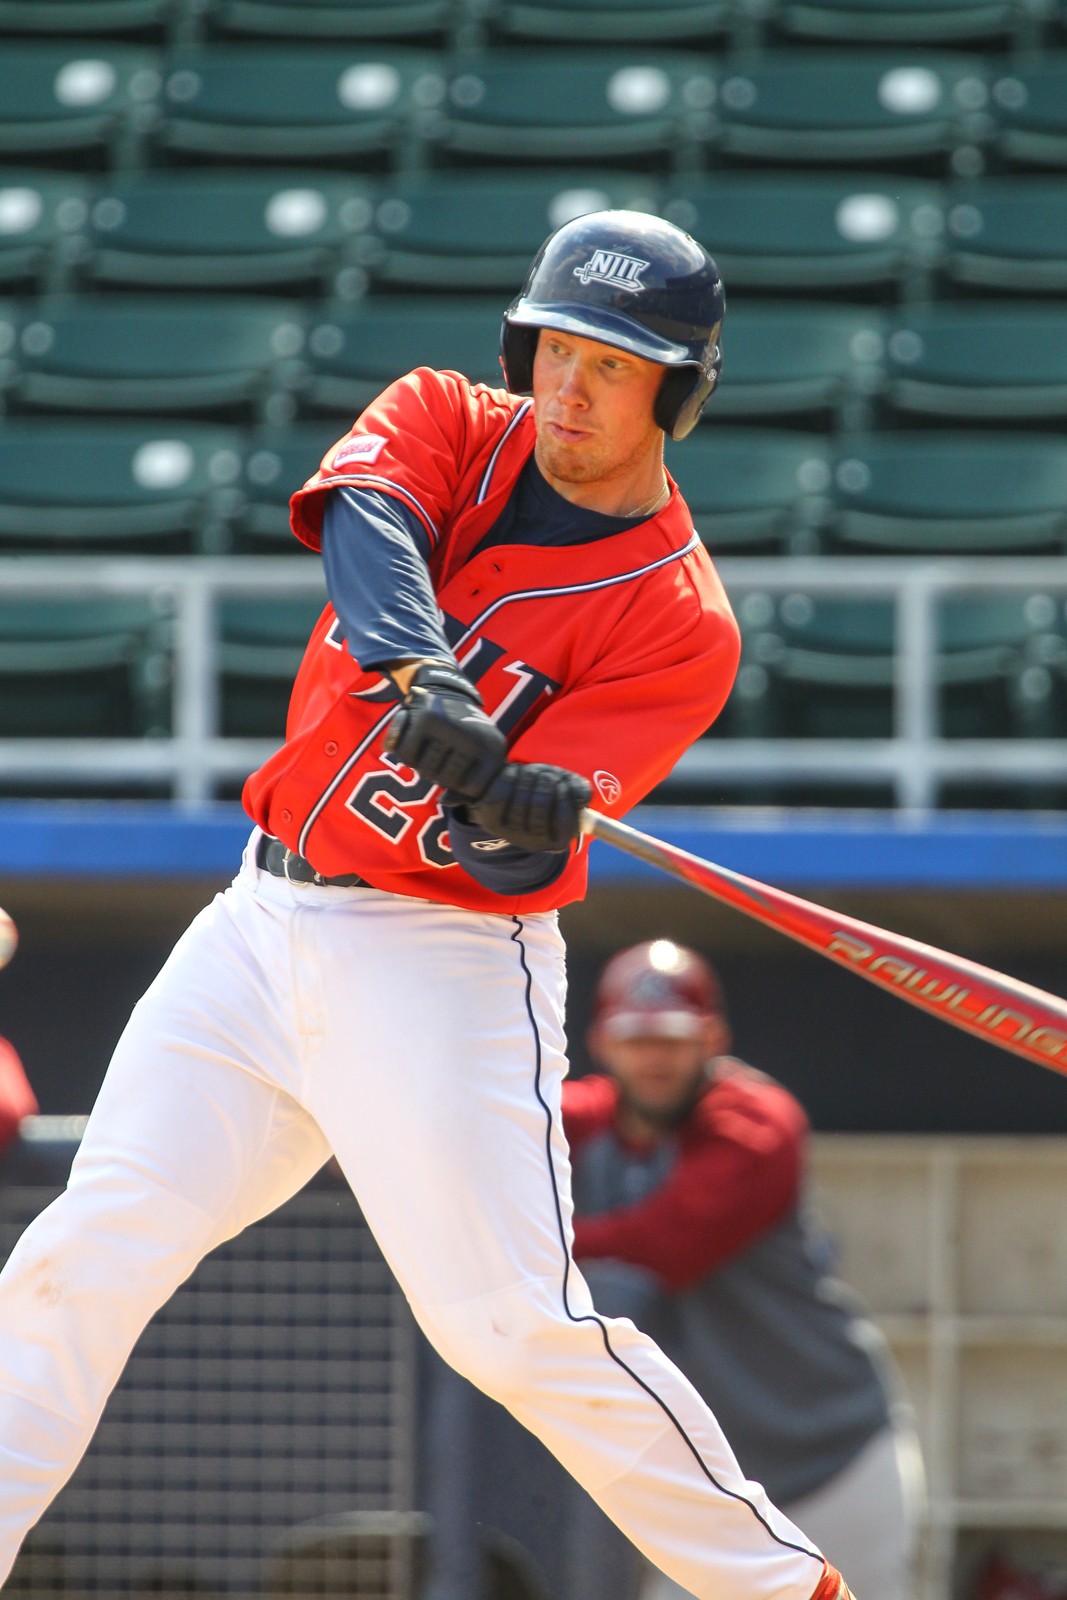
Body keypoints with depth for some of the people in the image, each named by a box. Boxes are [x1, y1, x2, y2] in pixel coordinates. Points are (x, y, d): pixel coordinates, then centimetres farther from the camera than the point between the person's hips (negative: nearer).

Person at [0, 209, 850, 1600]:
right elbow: (367, 522, -20)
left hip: (444, 963, -5)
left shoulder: (681, 625, -8)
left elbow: (519, 858, -16)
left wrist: (523, 816, -40)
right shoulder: (445, 424, 5)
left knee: (519, 1327, -12)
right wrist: (420, 672, -39)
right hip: (263, 921, 5)